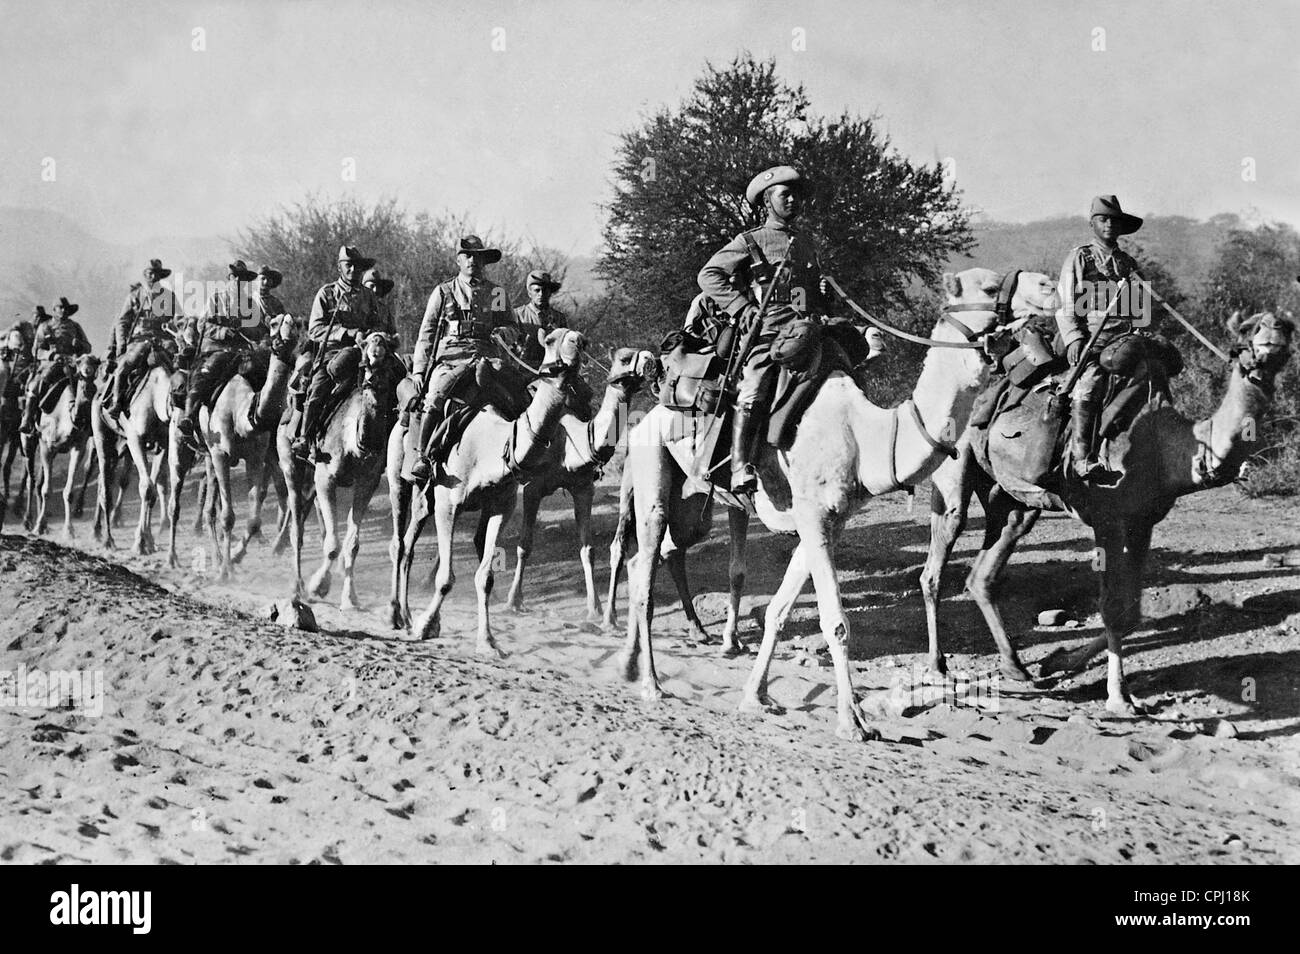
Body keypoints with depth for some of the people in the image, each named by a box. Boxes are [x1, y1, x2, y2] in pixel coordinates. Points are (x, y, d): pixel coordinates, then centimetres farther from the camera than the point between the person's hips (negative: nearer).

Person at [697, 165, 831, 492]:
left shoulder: (807, 244, 25)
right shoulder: (750, 242, 7)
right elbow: (709, 275, 0)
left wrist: (823, 317, 17)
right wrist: (742, 309, -9)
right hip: (766, 331, -6)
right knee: (752, 395, -22)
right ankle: (740, 466, -28)